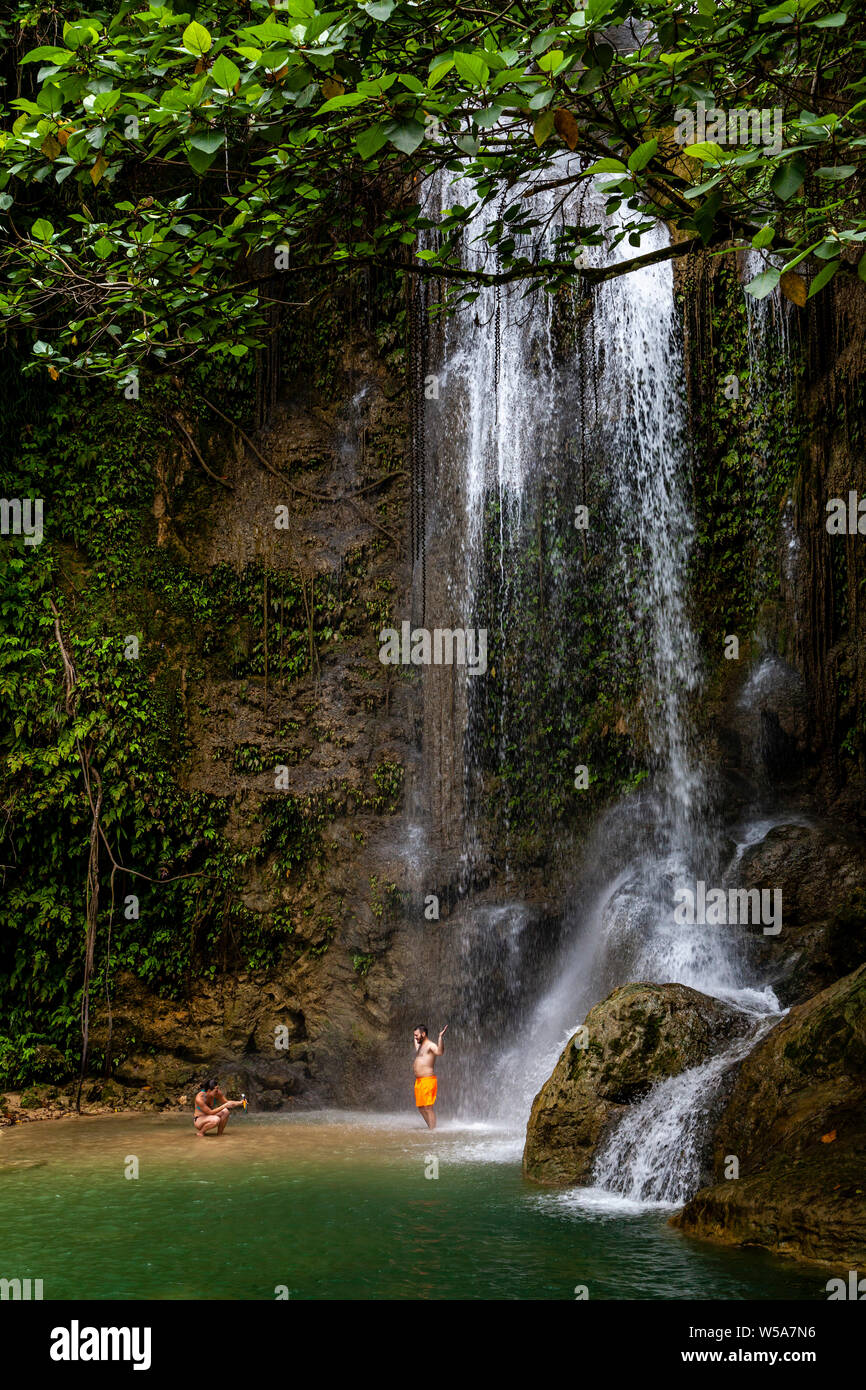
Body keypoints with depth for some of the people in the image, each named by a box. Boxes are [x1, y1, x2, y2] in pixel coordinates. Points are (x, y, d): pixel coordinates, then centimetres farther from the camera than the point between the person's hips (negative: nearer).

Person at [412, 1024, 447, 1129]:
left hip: (427, 1080, -10)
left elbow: (439, 1052, -33)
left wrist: (440, 1037, -39)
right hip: (418, 1081, 10)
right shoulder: (421, 1046, 20)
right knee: (421, 1108, 14)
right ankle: (430, 1128, 22)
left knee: (428, 1108, -11)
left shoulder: (430, 1045, -10)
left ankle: (432, 1130, -11)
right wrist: (415, 1039, 54)